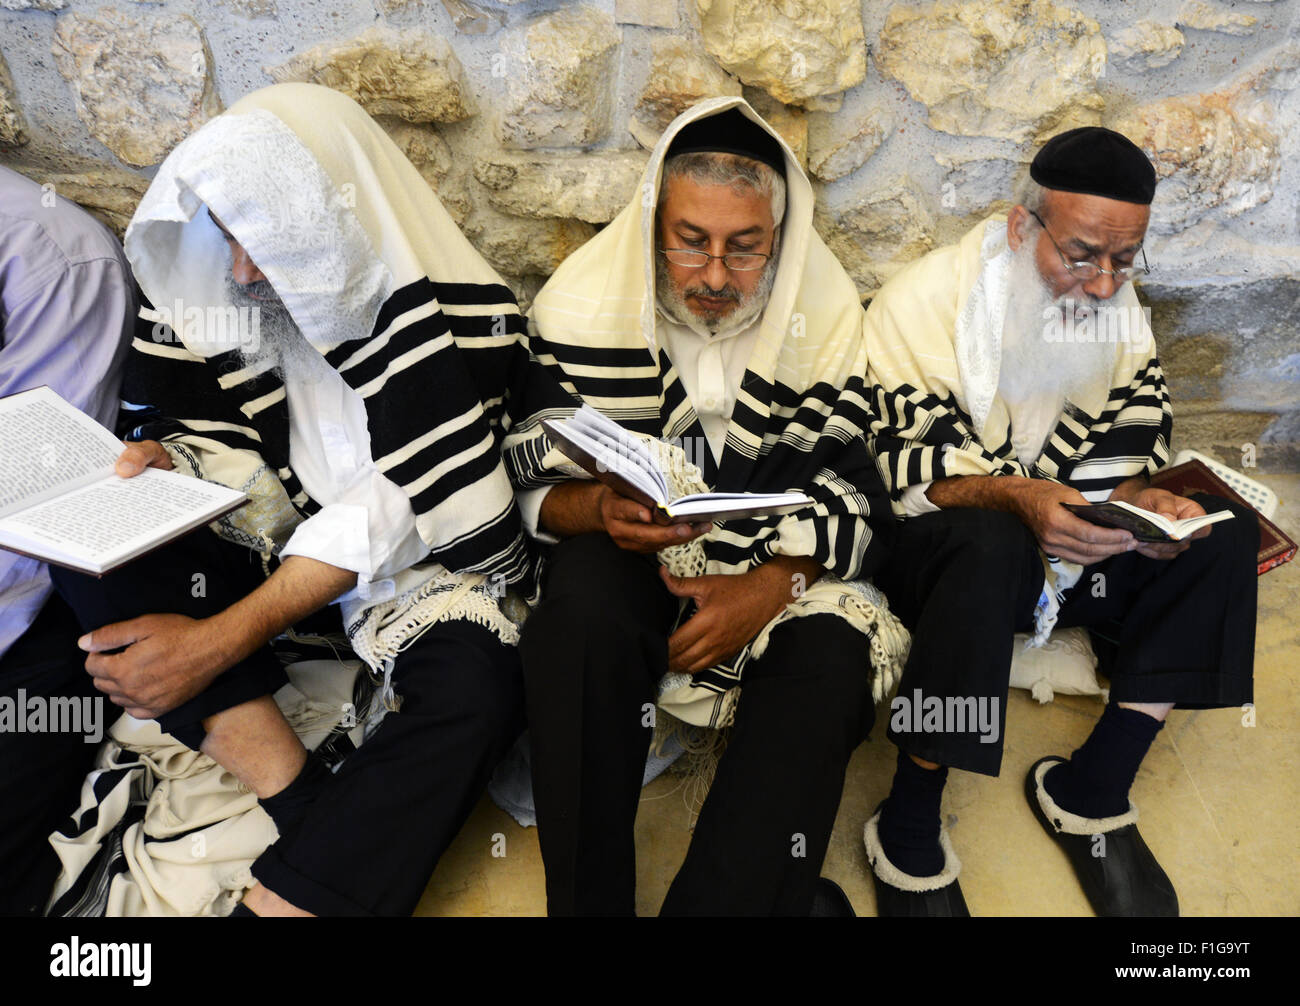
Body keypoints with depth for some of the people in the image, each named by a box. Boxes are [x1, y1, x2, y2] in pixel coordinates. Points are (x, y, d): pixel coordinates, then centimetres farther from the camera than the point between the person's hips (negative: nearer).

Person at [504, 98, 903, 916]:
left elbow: (851, 497, -6)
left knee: (830, 656, -30)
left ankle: (721, 901, -17)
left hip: (781, 562, 1)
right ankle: (587, 899, -18)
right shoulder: (584, 306, -7)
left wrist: (768, 588, -24)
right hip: (626, 550, 0)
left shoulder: (828, 319, -5)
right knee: (583, 607, -34)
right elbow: (538, 485, -4)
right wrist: (602, 509, -28)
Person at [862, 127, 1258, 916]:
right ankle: (908, 834, -25)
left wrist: (1144, 503, -22)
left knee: (1226, 534, -12)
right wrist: (1015, 499, -38)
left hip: (1063, 551, 6)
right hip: (927, 554, -6)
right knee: (994, 546, -39)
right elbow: (904, 472, -20)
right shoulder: (929, 299, -14)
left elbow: (1123, 446, 2)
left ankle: (1092, 788, -11)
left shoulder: (1117, 308, 4)